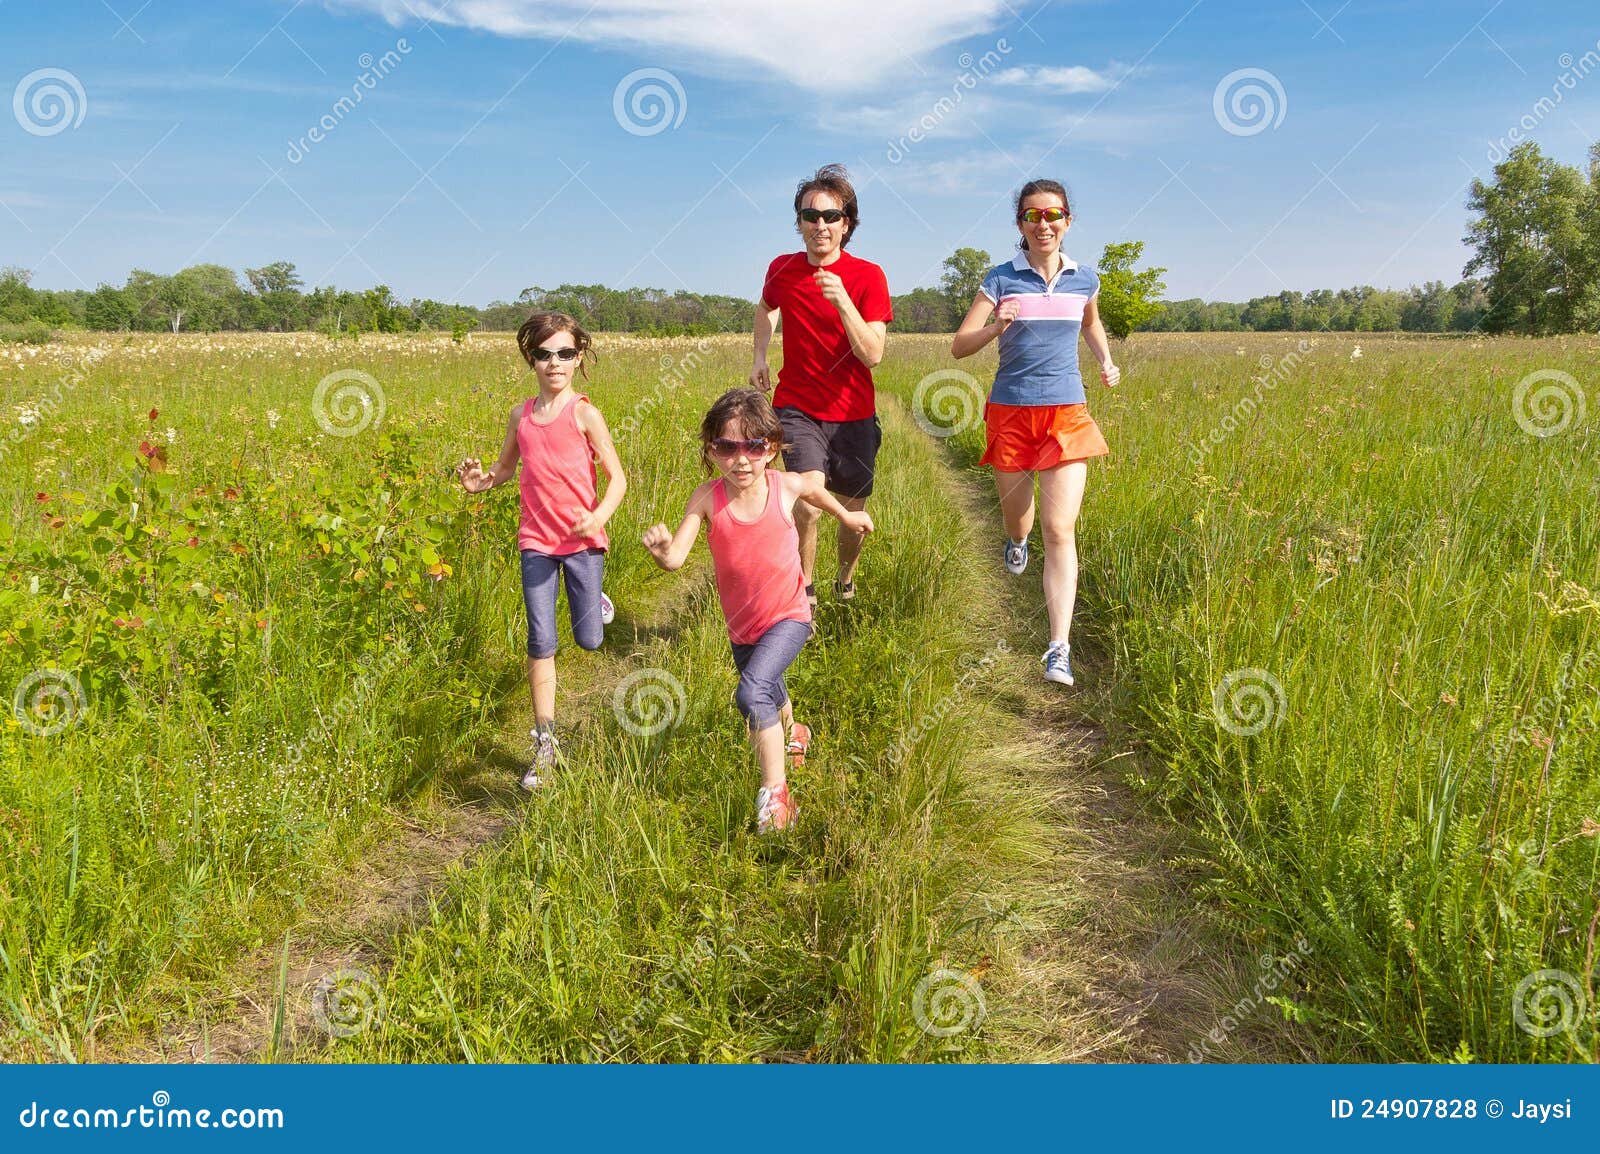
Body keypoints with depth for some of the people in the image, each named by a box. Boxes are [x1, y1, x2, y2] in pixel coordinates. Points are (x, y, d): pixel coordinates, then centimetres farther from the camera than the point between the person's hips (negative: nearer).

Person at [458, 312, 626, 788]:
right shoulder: (521, 414, 3)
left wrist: (600, 516, -28)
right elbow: (505, 469, 18)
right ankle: (545, 743, 9)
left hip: (583, 539, -3)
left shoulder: (584, 414, -9)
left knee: (588, 641, 4)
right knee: (540, 644, -1)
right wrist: (480, 481, -5)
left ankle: (594, 600, 41)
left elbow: (617, 479, -9)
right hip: (536, 540, 3)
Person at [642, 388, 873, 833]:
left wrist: (847, 516, 24)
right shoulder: (707, 499, -22)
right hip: (741, 625, 3)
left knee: (752, 693, -26)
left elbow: (814, 487, 7)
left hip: (788, 616, -3)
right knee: (770, 694, 29)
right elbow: (676, 558, -31)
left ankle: (775, 792, -13)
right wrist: (661, 549, -54)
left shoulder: (786, 486, -19)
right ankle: (793, 733, 63)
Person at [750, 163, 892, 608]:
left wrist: (842, 301, -31)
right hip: (797, 409, 0)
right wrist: (759, 357, 9)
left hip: (853, 415, 0)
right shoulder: (782, 270, -3)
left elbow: (873, 355, -20)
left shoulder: (868, 276, -11)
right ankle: (805, 595, -1)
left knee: (853, 515, 11)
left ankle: (845, 580, 43)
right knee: (810, 500, -22)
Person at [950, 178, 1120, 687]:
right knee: (1016, 516, 15)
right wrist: (996, 327, -25)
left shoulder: (1084, 279, 5)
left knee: (1060, 531, -11)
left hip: (1067, 415, 0)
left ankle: (1059, 650, -13)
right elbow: (958, 346, -6)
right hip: (1010, 413, 0)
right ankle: (1016, 540, 57)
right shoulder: (1002, 278, -3)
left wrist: (1107, 362, 8)